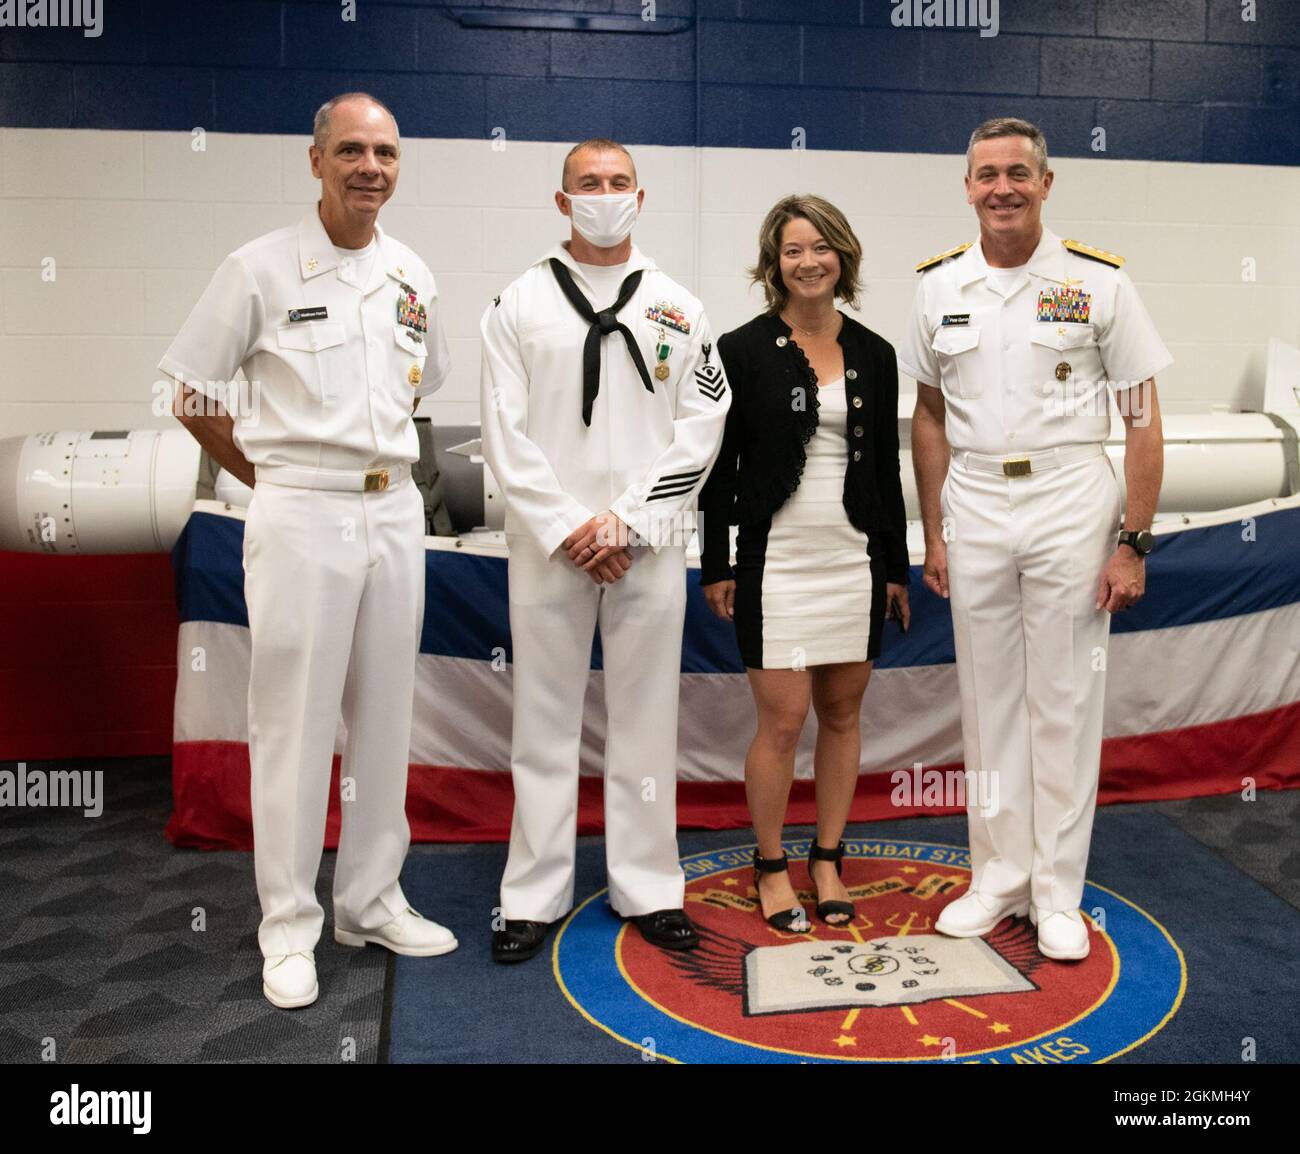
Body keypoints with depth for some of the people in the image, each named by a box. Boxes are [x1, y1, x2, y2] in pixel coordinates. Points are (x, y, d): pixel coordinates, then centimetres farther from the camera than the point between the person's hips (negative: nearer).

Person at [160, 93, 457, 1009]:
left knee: (386, 716, 11)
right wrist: (271, 478, 2)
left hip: (396, 512, 5)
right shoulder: (262, 268, -4)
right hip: (300, 518, -5)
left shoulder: (413, 274, 9)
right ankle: (290, 927, 15)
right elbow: (193, 391, 0)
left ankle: (372, 900, 26)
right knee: (295, 721, 0)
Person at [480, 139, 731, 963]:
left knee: (647, 717, 7)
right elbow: (506, 431, -1)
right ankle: (535, 895, 17)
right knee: (546, 718, 5)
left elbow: (701, 428, 2)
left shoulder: (679, 308, 9)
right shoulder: (520, 305, 6)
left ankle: (649, 888, 20)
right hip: (549, 545, 0)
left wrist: (628, 524, -8)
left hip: (649, 547, 1)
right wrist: (568, 529, -10)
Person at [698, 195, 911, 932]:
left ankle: (829, 861, 26)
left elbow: (887, 467, 11)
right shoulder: (742, 351, -2)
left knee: (843, 714, 10)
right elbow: (719, 466, -1)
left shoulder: (874, 354, 8)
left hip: (856, 559, 4)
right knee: (783, 720, -1)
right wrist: (718, 566, -4)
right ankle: (771, 866, 19)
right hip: (777, 560, -3)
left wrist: (897, 566, 10)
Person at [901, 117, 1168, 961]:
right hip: (974, 507, 3)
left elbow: (1143, 420, -2)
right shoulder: (940, 285, 6)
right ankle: (999, 875, 24)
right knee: (988, 700, 10)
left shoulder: (1098, 281, -3)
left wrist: (1133, 543, -8)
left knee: (1065, 702, 4)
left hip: (1070, 505, -3)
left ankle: (1058, 891, 17)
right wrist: (934, 534, 7)